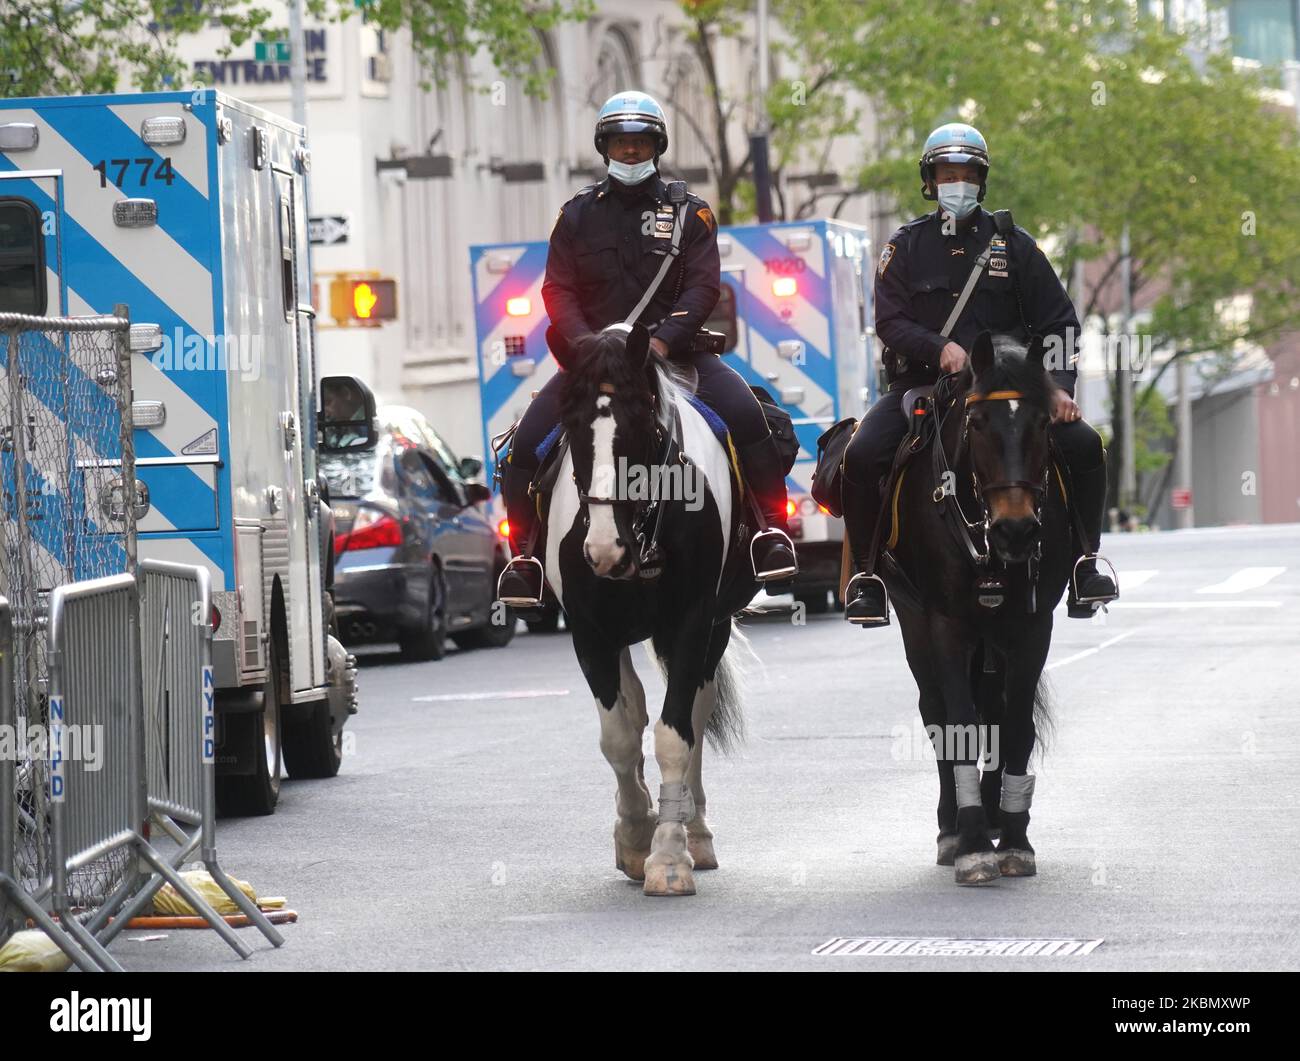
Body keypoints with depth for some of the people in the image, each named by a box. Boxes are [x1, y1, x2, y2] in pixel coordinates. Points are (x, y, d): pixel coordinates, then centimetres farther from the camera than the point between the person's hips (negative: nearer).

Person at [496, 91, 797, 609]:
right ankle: (524, 551, 0)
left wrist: (664, 338, -20)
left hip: (674, 348, -1)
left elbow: (704, 286, -4)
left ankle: (773, 530, -18)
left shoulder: (689, 212, 7)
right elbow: (558, 290, 4)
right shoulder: (578, 215, 11)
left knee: (746, 415, -27)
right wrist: (585, 344, -15)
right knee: (527, 440, -16)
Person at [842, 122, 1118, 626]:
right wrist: (941, 348, -20)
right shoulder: (907, 245, 8)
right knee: (861, 456, -26)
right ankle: (867, 572, -11)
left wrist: (1059, 384, -8)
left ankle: (1083, 560, -4)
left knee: (1083, 444, -19)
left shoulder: (1012, 243, 10)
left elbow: (1058, 319, 8)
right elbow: (889, 321, -1)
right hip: (921, 384, -1)